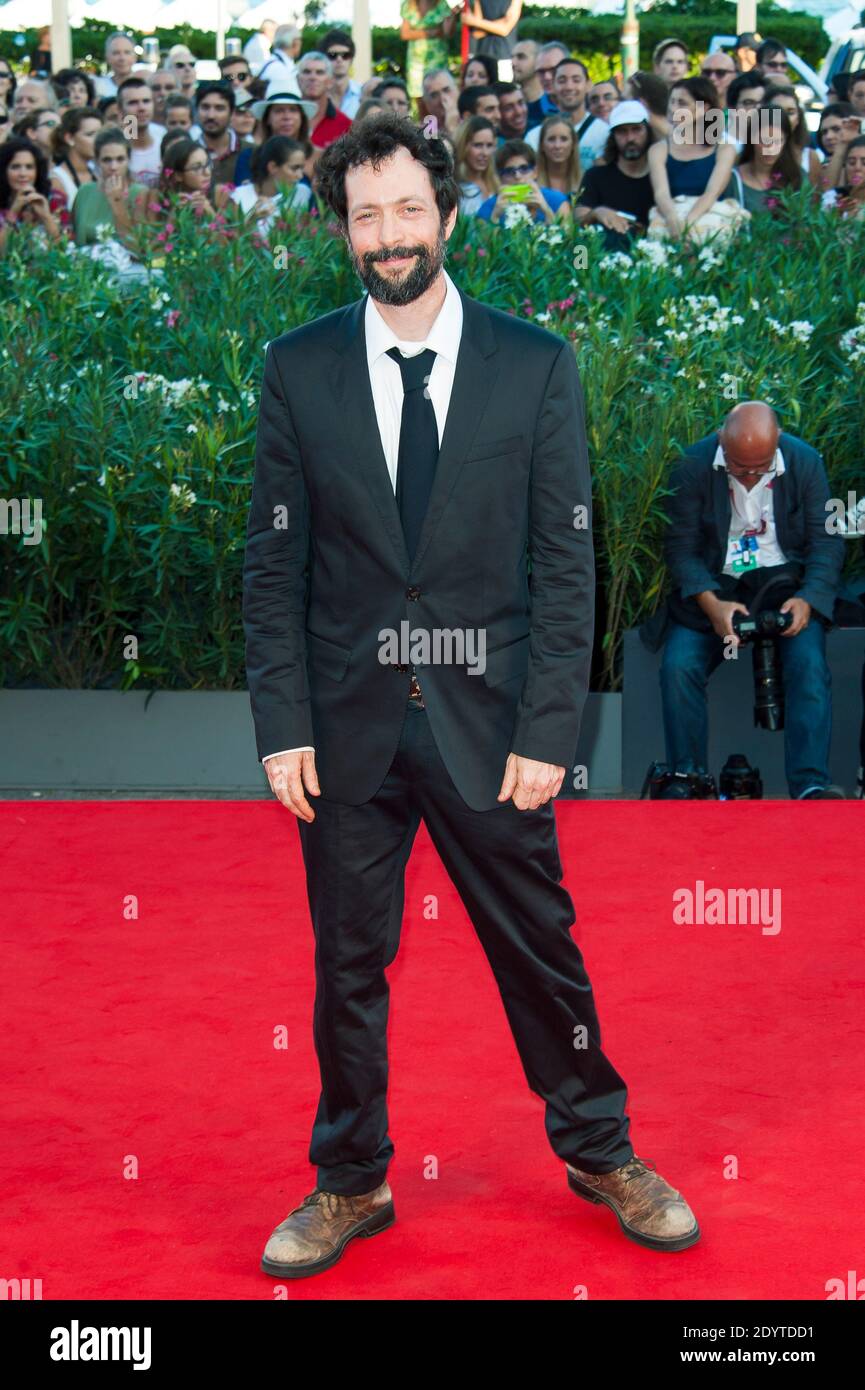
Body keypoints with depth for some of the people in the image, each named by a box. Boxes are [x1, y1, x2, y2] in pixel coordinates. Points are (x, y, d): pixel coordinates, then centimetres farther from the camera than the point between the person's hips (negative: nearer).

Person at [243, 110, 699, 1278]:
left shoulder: (536, 365, -2)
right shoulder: (299, 369, 1)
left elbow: (566, 561, -2)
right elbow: (273, 564, 2)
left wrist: (546, 733, -8)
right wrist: (283, 726, -5)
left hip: (486, 717, -1)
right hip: (347, 722, 1)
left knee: (541, 948, 10)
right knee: (348, 962, 11)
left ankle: (599, 1152, 31)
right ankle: (352, 1183, 27)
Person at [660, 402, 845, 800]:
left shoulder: (806, 462, -3)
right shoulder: (693, 466, -6)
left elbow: (826, 542, -1)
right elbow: (681, 546, -7)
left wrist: (807, 599, -20)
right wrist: (711, 604, -24)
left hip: (784, 583, 0)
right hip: (714, 588, 0)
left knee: (809, 665, -27)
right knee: (678, 667, -23)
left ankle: (810, 786, -27)